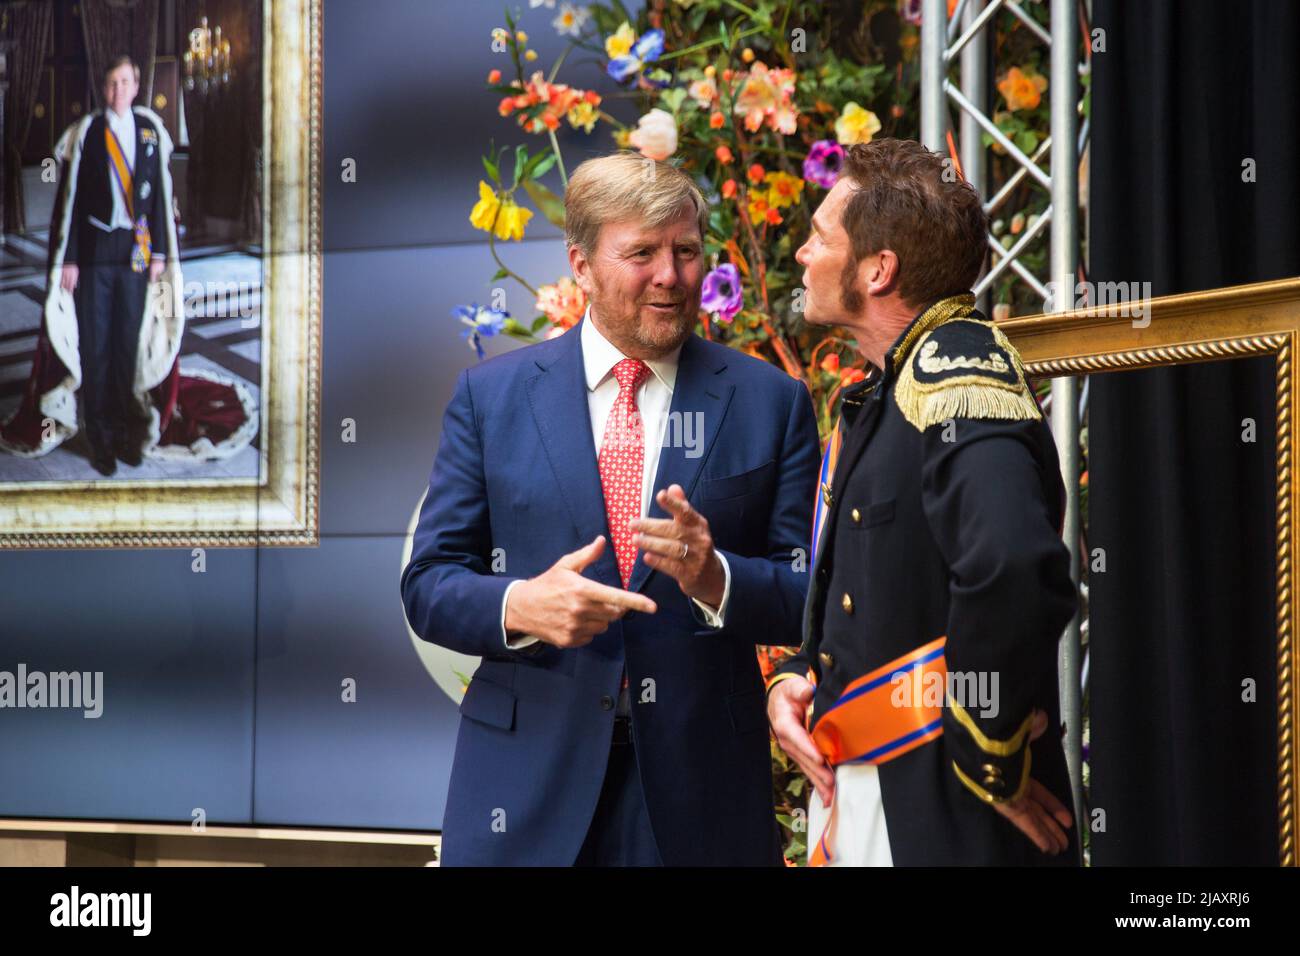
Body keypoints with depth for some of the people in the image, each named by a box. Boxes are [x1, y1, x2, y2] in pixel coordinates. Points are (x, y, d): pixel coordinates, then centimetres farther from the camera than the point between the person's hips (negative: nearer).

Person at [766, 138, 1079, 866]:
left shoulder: (956, 368, -17)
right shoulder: (884, 394, 12)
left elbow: (1011, 566, -33)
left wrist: (988, 755, -24)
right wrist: (796, 678, 4)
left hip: (939, 814, -9)